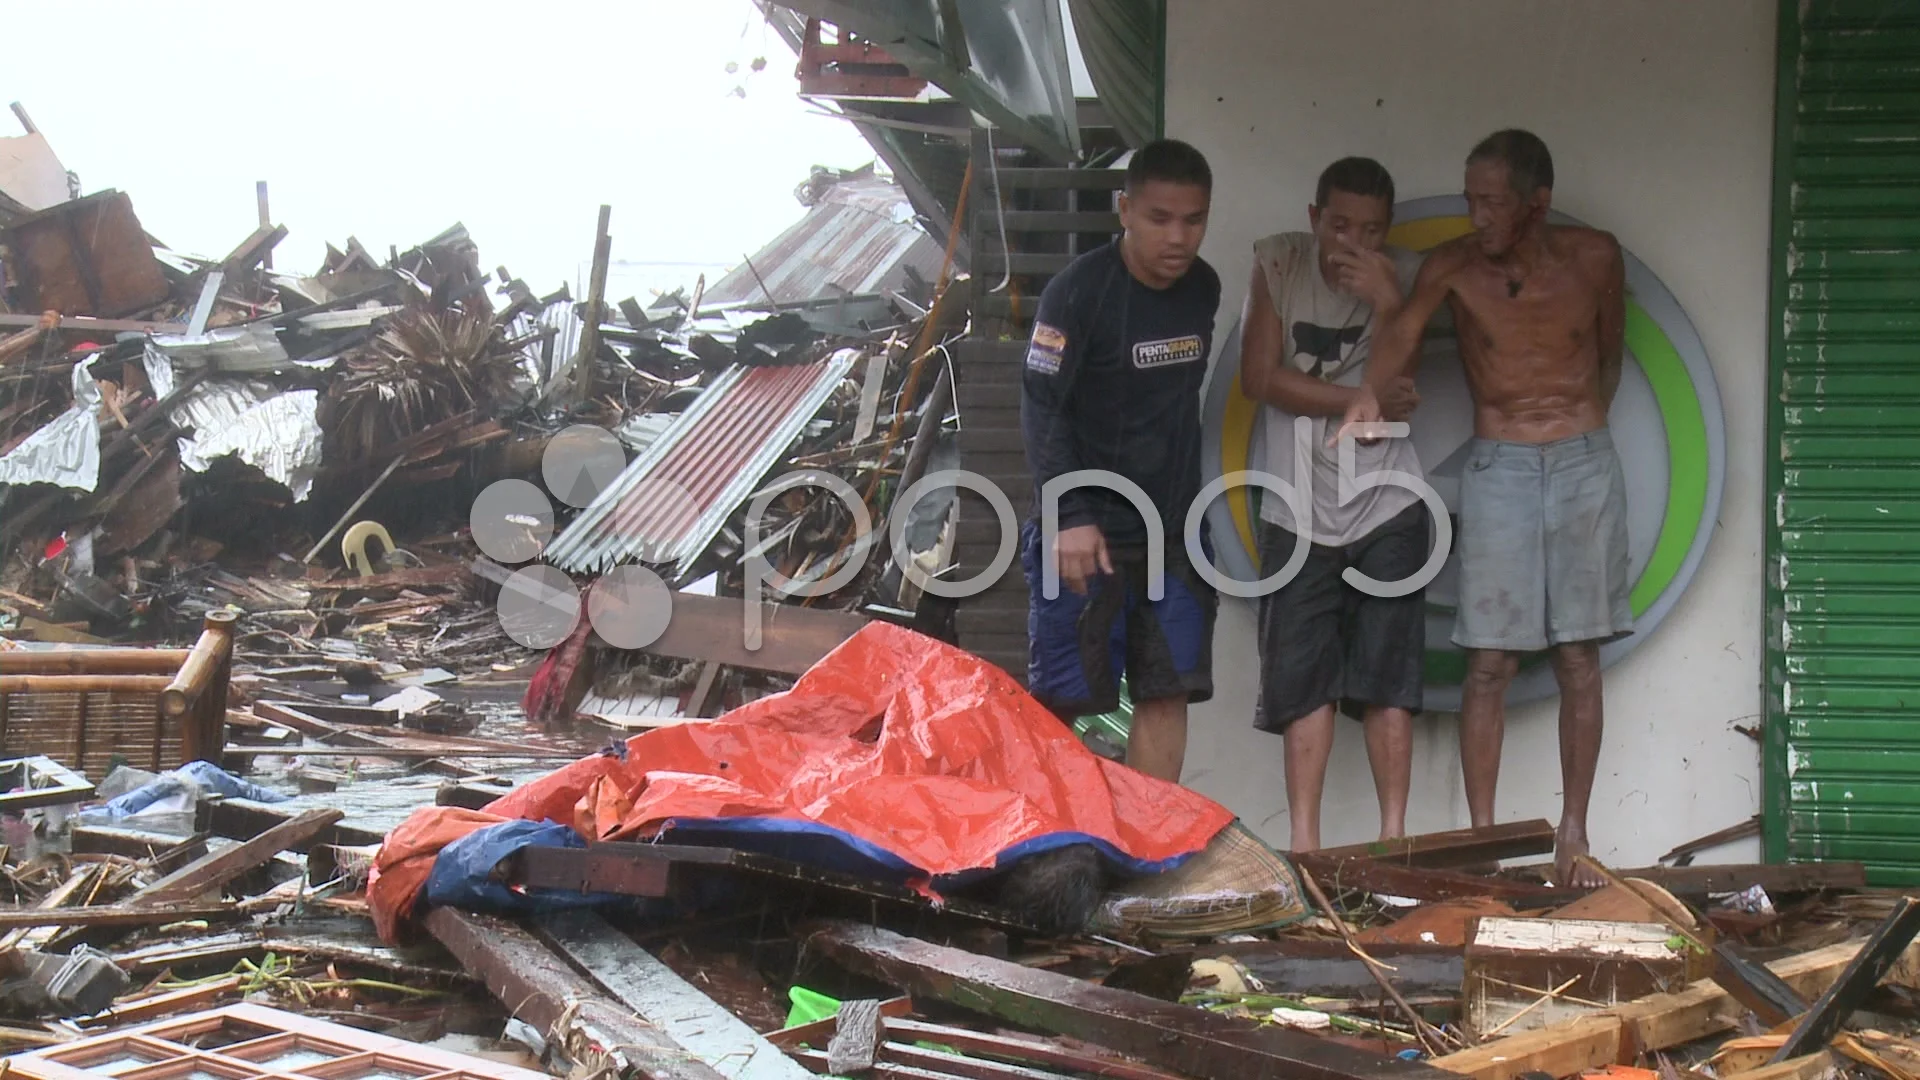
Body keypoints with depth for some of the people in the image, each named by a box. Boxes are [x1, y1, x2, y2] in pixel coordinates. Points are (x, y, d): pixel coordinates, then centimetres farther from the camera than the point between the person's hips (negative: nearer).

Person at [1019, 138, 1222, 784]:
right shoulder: (1078, 291, -12)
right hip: (1087, 531, -6)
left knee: (1168, 692, 3)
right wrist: (1072, 516, -24)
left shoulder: (1203, 288, 8)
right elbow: (1041, 408, -14)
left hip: (1173, 530, 6)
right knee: (1058, 699, -5)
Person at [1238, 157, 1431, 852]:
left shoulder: (1404, 278, 1)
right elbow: (1261, 378, -6)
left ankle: (1393, 837, 2)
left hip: (1388, 506, 0)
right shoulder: (1279, 264, 0)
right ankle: (1304, 842, 2)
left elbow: (1399, 388, -7)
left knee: (1387, 678, -1)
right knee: (1304, 678, -1)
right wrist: (1360, 400, -10)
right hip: (1299, 509, 0)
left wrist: (1387, 304, -20)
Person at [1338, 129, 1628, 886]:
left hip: (1585, 463, 1)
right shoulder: (1453, 267, -6)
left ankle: (1572, 836, 10)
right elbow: (1402, 329, -24)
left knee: (1579, 659, 3)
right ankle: (1482, 836, 1)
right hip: (1498, 468, -1)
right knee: (1490, 660, -5)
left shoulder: (1594, 257, -1)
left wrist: (1584, 423, 7)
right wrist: (1370, 392, -43)